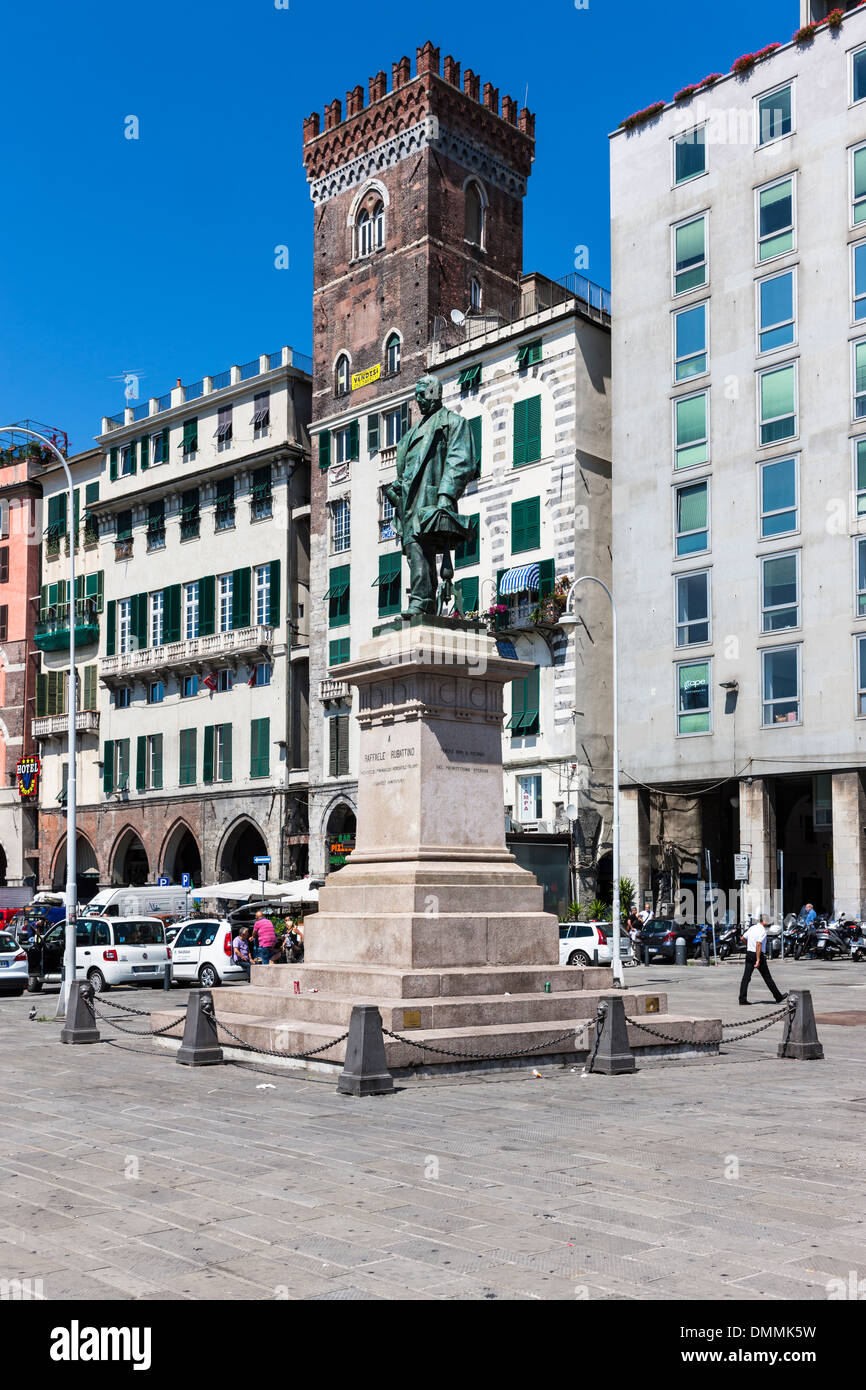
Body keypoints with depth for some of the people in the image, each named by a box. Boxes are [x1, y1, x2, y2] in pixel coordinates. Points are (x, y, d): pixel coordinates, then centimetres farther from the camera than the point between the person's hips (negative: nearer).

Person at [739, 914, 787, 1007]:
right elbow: (758, 944, -24)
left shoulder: (752, 928, 8)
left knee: (746, 977, 3)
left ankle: (742, 999, -1)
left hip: (749, 953, 7)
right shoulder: (762, 931, -15)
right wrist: (758, 960, -25)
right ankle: (778, 997, 17)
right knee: (767, 977, 5)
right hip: (758, 955, -7)